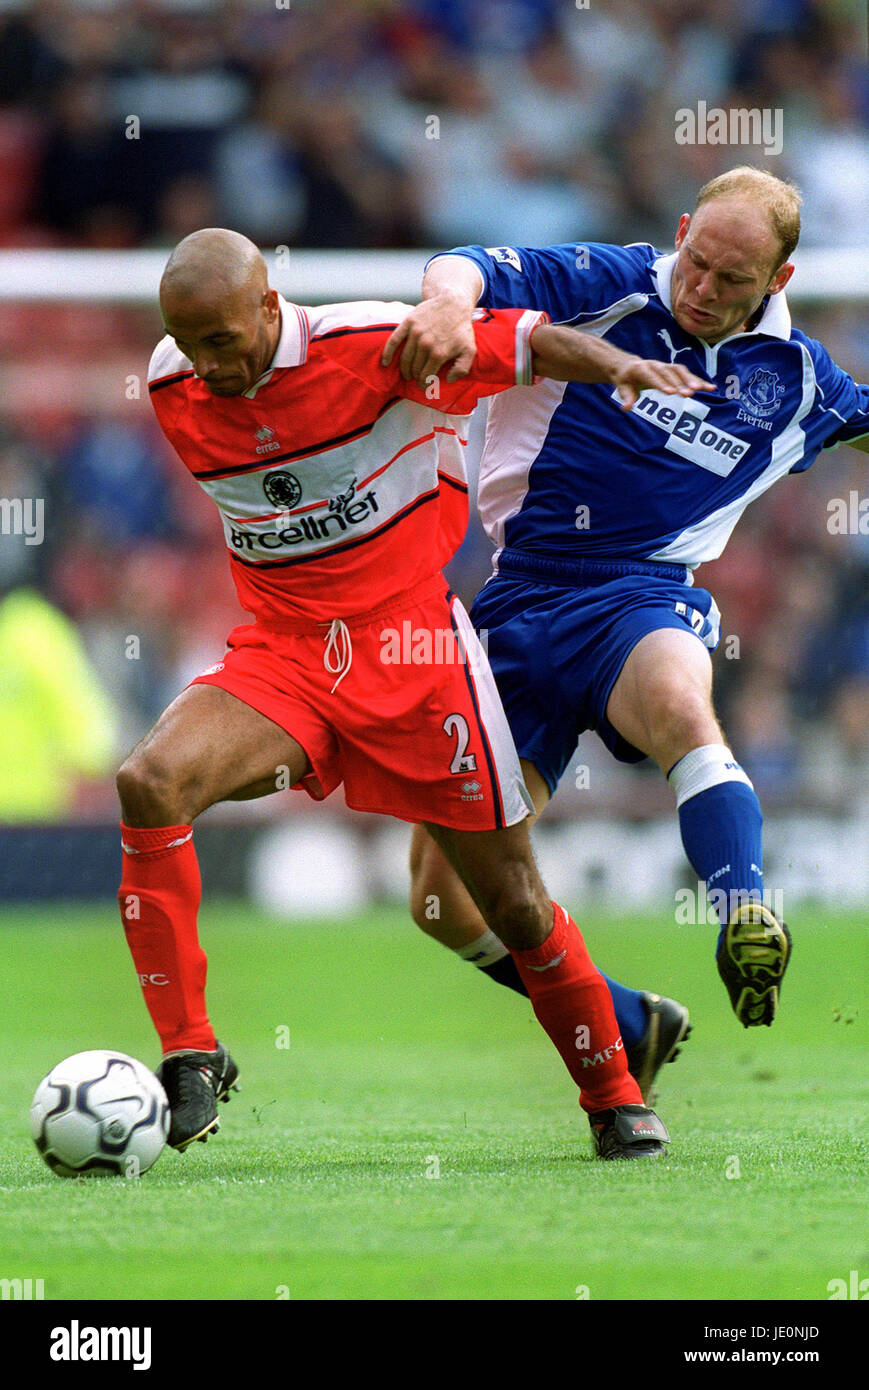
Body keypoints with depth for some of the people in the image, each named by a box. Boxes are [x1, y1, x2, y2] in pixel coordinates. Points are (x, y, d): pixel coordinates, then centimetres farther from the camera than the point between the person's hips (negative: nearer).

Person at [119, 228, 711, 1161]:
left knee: (512, 902, 3)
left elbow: (523, 342, -5)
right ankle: (190, 1057, -19)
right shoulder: (170, 391, -2)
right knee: (149, 782, -26)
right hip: (278, 656, 3)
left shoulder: (369, 346, -15)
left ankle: (615, 1097, 25)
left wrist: (618, 364, -21)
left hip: (410, 646, -3)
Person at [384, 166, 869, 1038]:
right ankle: (629, 1028, 16)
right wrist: (449, 299, -38)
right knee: (446, 899, -3)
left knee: (678, 703, -41)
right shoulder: (609, 287, -2)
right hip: (520, 599, 1)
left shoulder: (794, 376, 8)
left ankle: (746, 923, -53)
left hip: (641, 599, 0)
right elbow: (471, 269, -16)